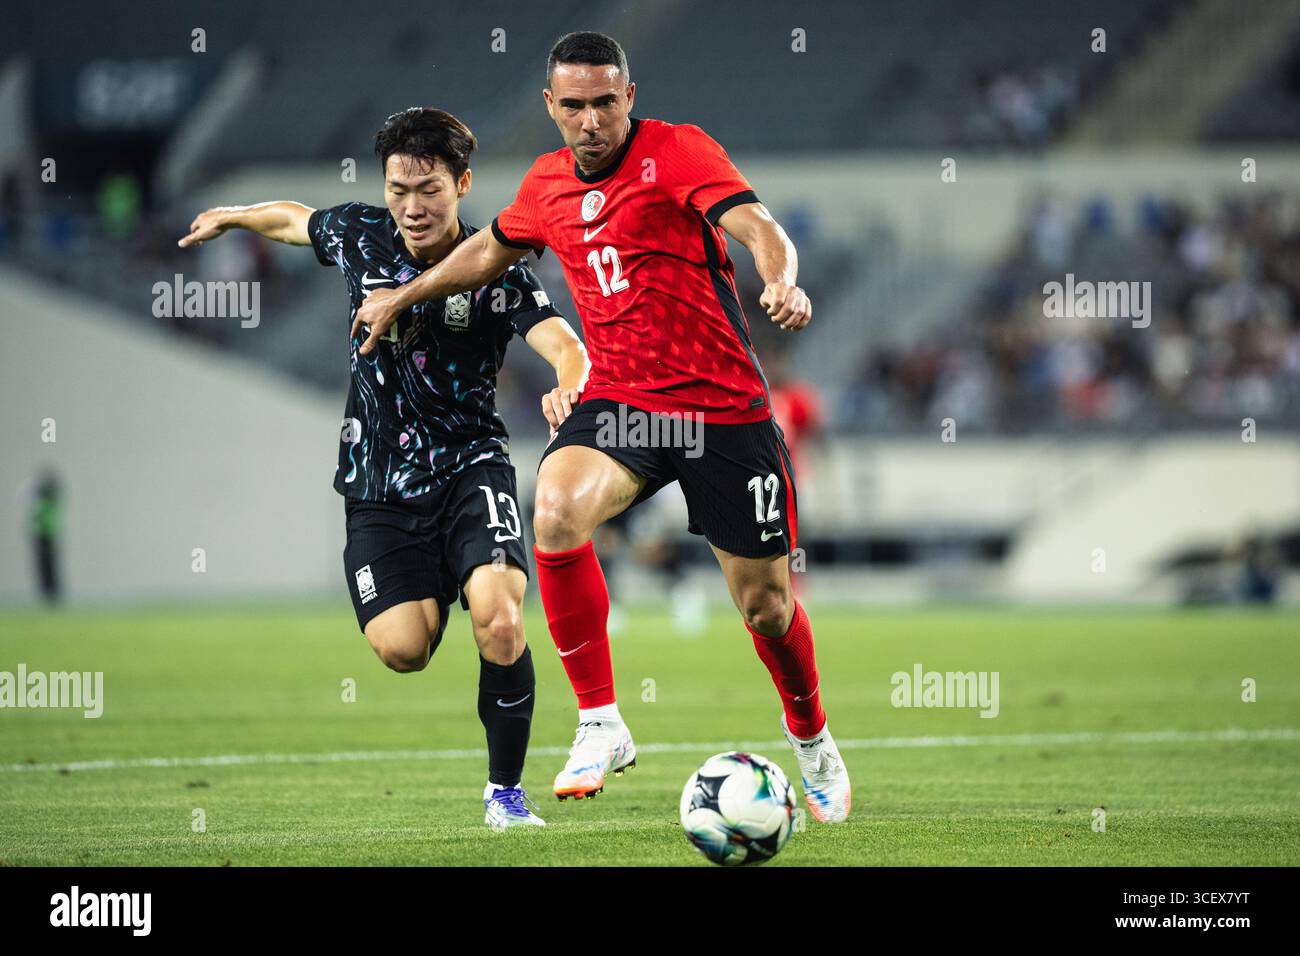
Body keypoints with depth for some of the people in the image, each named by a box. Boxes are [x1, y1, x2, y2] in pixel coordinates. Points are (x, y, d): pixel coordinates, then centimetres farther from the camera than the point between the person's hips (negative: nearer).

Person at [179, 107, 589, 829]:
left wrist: (569, 386, -48)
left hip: (468, 466, -2)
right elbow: (298, 220, 25)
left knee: (498, 620, -25)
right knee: (402, 648, -15)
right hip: (379, 485, 3)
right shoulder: (360, 235, 1)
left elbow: (563, 343, -25)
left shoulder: (495, 271, -10)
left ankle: (505, 790, -6)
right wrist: (230, 217, 41)